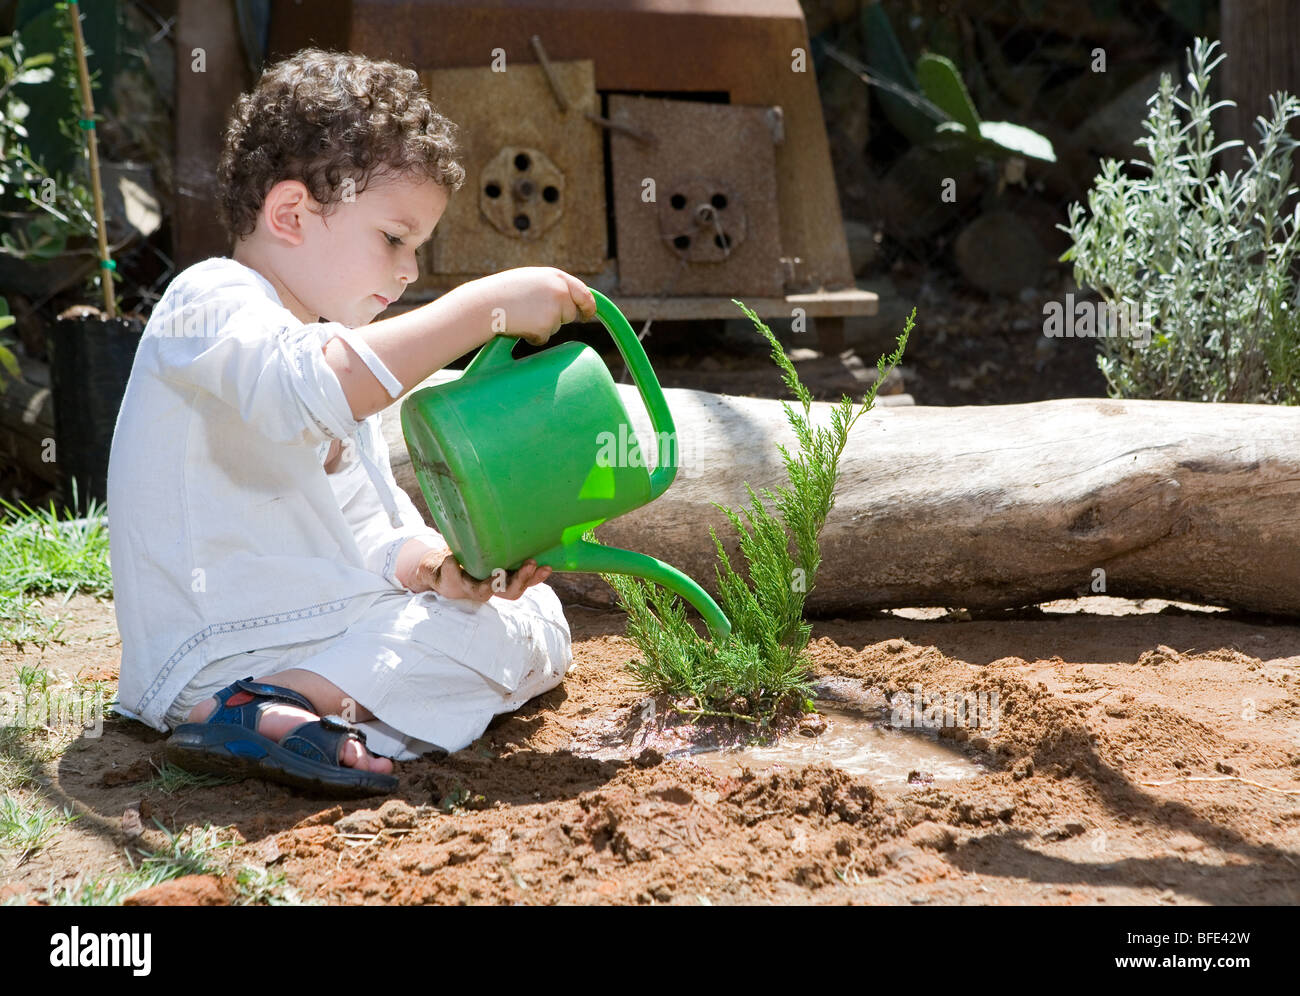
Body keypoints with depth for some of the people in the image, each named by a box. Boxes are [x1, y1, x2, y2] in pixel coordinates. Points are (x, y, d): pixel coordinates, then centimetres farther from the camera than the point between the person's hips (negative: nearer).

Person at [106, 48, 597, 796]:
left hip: (329, 616, 10)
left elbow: (375, 521, 13)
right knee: (494, 637, -19)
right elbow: (308, 391, -37)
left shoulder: (344, 354, 20)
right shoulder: (211, 305, -13)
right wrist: (485, 306, -35)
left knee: (537, 615, 8)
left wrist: (427, 560, -11)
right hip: (221, 648, -10)